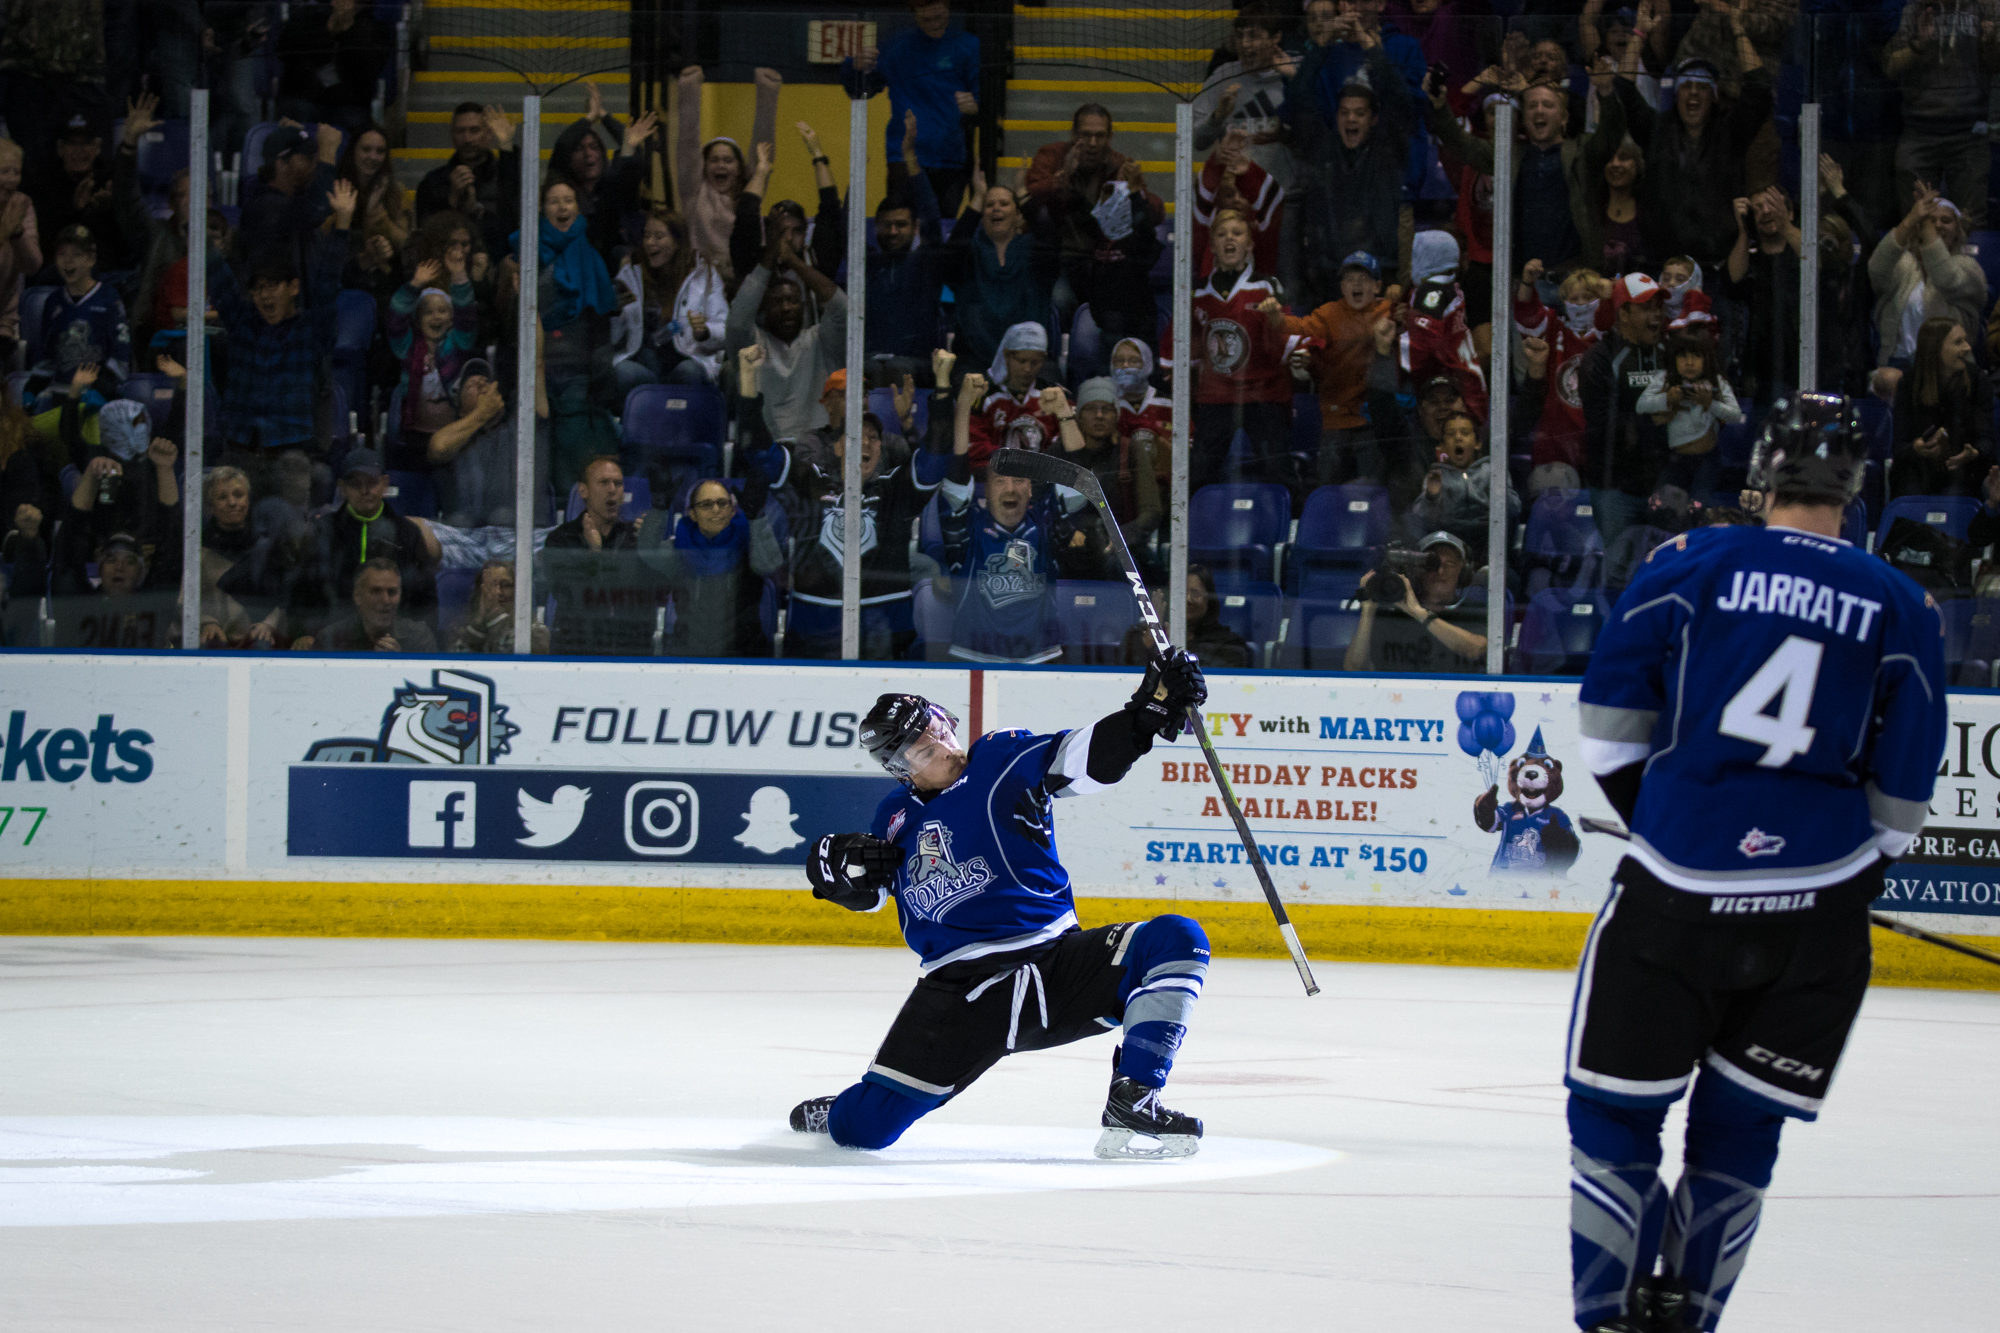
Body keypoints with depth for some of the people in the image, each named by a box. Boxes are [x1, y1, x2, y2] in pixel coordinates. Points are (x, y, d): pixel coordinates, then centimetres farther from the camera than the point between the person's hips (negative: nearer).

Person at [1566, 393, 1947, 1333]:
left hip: (1677, 889, -2)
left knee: (1614, 1111, 8)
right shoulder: (1901, 609, 5)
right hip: (1819, 916, 2)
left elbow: (1610, 725, 2)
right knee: (1737, 1131, 13)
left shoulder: (1689, 564, 0)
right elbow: (1901, 793, 6)